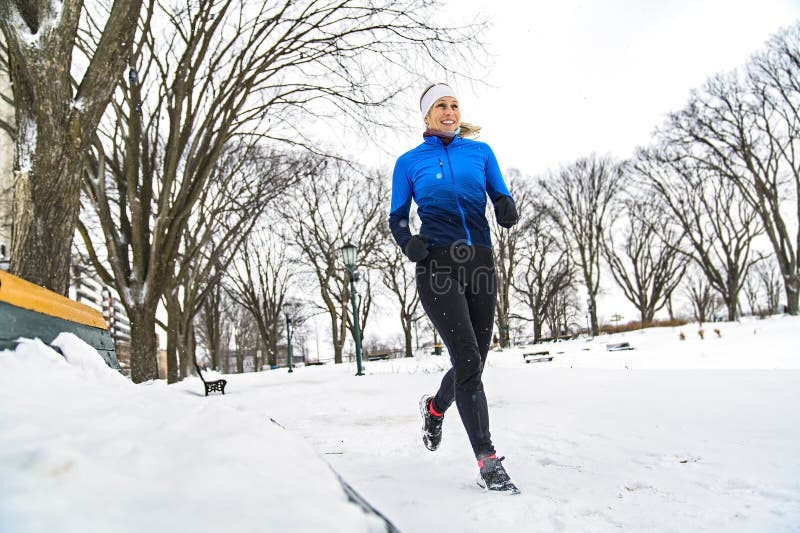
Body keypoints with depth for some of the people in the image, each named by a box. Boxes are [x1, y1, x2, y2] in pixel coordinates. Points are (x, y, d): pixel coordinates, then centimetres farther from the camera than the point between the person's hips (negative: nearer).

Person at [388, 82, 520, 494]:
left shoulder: (480, 152, 14)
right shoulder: (409, 162, 10)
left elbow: (501, 197, 13)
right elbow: (397, 218, 11)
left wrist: (507, 208, -11)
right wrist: (408, 242, -10)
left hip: (480, 263, 4)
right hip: (438, 266, -3)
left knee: (474, 363, 9)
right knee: (468, 359, -14)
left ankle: (435, 406, 41)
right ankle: (488, 462, -5)